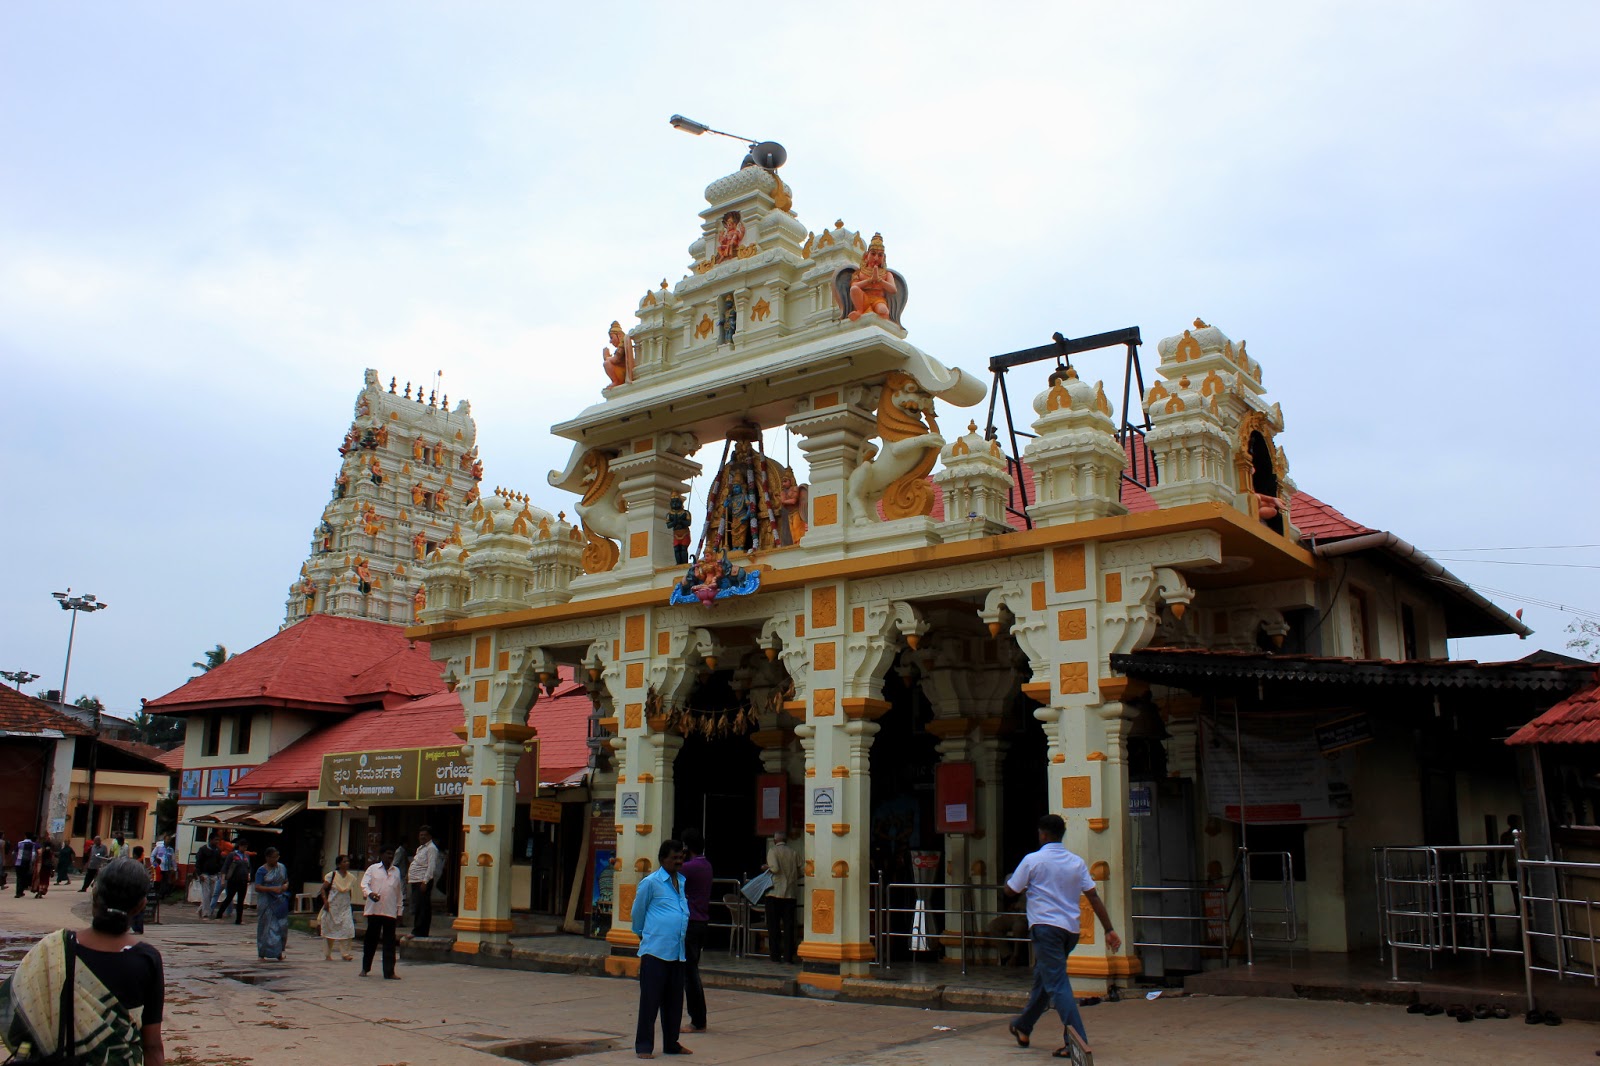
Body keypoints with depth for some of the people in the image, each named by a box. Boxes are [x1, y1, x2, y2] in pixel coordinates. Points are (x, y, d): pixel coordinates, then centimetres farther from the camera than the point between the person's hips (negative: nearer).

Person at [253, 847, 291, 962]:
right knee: (266, 927, -1)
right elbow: (257, 887, -12)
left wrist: (286, 885, -3)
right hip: (266, 902, -4)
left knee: (282, 926, 1)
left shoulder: (281, 867, 9)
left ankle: (279, 952, 12)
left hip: (280, 901, 4)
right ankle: (262, 954, 8)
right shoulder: (261, 870, -6)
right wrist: (272, 889, -24)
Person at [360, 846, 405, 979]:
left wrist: (400, 911, 13)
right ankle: (365, 968, 22)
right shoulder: (373, 869, 7)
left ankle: (389, 972, -2)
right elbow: (364, 884, -4)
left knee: (389, 942, -2)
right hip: (374, 910, -2)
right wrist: (370, 893, -26)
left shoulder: (396, 872, 15)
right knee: (370, 940, 6)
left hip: (390, 912, 2)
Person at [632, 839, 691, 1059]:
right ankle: (644, 1045, 7)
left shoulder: (682, 882, 13)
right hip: (655, 950, -6)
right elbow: (637, 911, 4)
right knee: (650, 1000, -2)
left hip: (677, 952, 6)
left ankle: (671, 1043, 23)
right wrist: (641, 934, 15)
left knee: (674, 1000, 12)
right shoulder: (650, 882, -7)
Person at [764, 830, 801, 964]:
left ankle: (775, 955, 3)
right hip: (790, 893, 3)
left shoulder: (772, 851, -3)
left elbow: (775, 868, -17)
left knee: (773, 926, 4)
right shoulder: (793, 852, 7)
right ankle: (788, 956, 3)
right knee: (788, 926, 5)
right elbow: (799, 873, 5)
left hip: (775, 893, -3)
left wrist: (767, 868, 3)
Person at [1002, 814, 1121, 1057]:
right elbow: (1093, 896, 2)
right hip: (1071, 930, 6)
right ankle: (1023, 1029, 34)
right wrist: (1109, 930, 2)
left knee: (1057, 984, -7)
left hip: (1045, 927, -6)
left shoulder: (1033, 860, -6)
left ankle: (1077, 1041, -17)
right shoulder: (1077, 862, 7)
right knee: (1042, 979, 20)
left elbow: (1010, 890, 1)